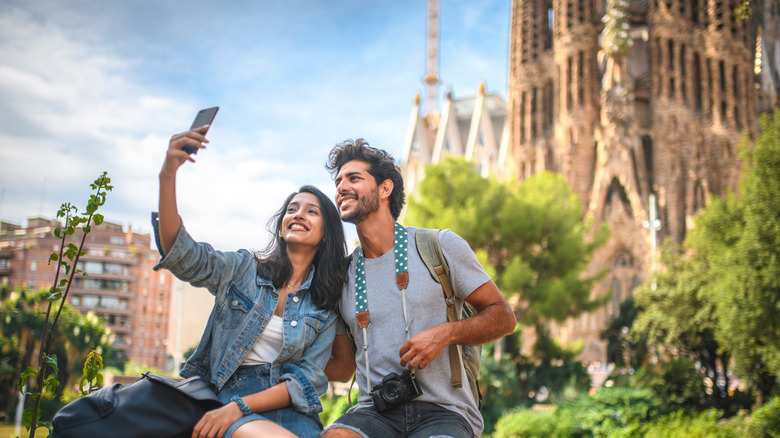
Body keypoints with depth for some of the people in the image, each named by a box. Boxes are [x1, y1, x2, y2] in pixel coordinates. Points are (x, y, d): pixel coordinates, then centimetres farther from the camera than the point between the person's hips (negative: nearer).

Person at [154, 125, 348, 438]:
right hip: (225, 395, -1)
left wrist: (239, 407, -14)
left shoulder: (326, 307, 10)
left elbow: (309, 379, 1)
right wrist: (168, 175, -22)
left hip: (289, 410, 2)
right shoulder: (243, 269, 9)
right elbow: (182, 254, -8)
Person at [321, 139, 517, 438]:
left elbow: (502, 317, 7)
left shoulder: (440, 246, 5)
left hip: (443, 412, -2)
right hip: (374, 412, 3)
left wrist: (446, 333, -11)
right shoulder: (342, 276, 14)